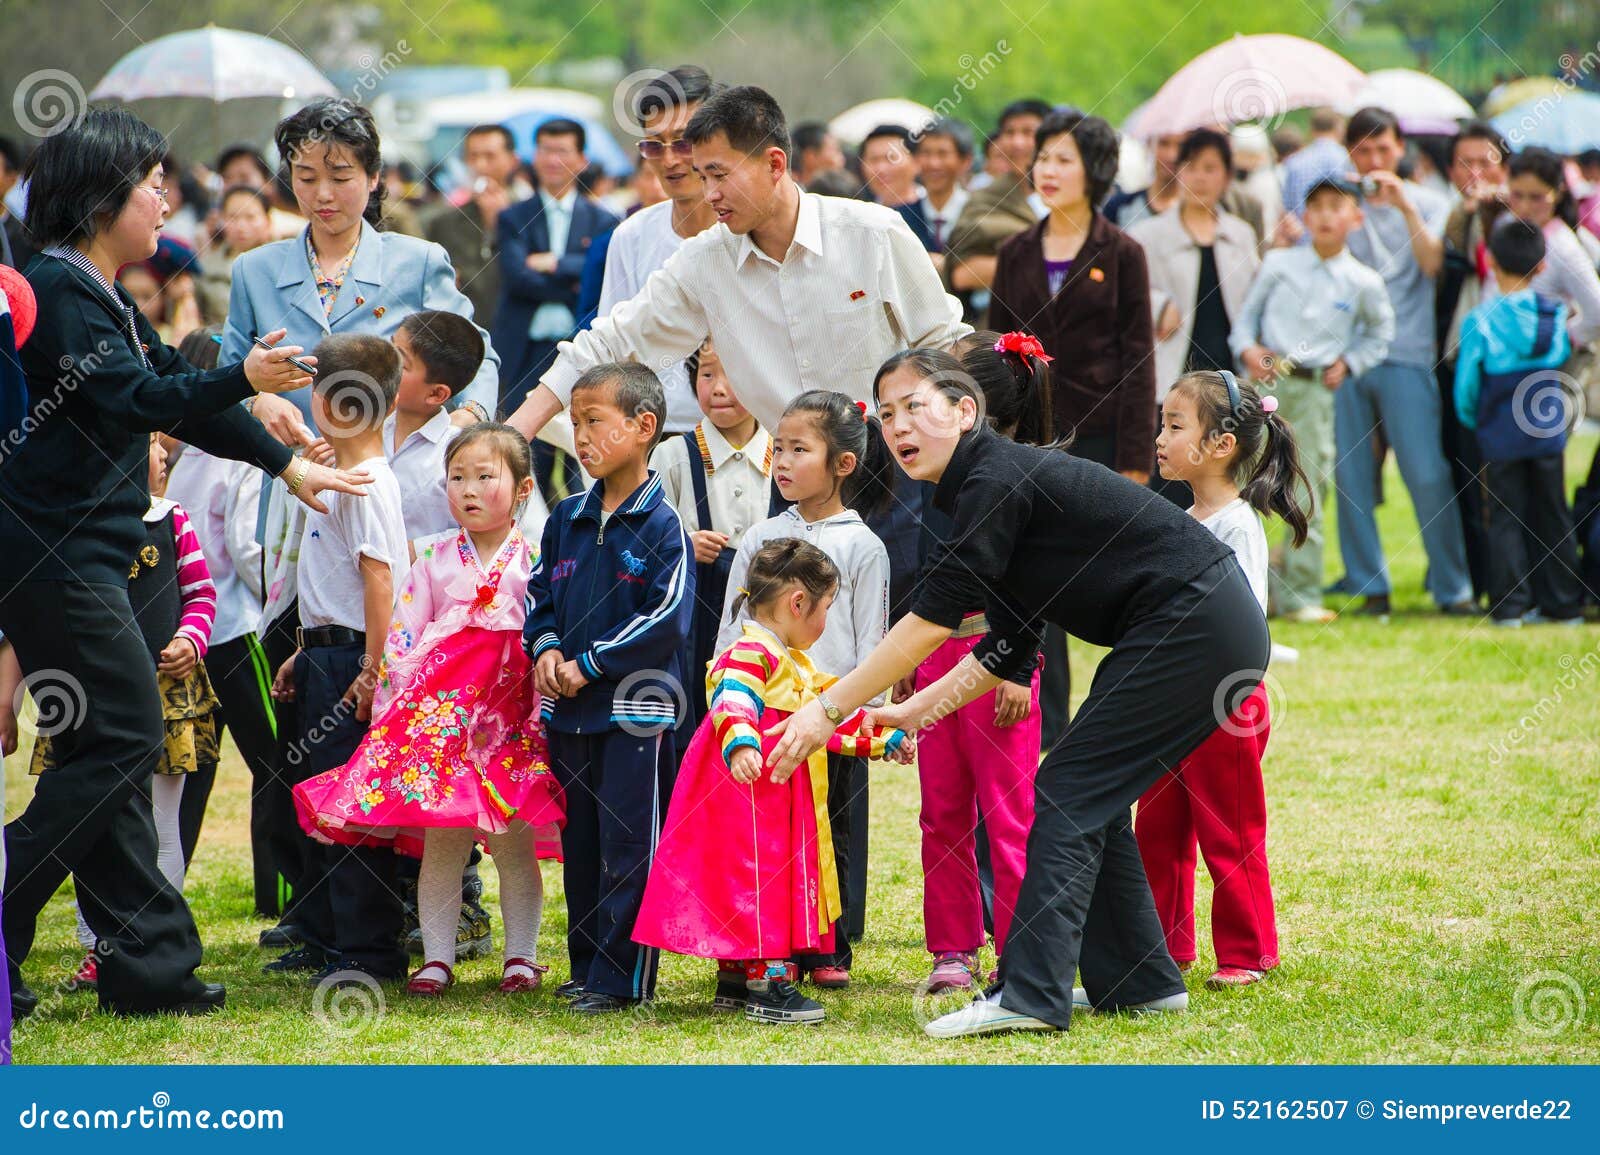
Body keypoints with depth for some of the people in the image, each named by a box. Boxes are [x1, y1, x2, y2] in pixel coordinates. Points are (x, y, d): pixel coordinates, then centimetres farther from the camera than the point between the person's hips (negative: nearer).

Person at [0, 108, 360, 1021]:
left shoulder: (104, 297, 19)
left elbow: (176, 393, 26)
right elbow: (130, 399, -21)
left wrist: (289, 467, 28)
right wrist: (244, 379, -28)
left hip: (80, 551, 10)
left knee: (114, 743, 8)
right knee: (125, 737, -10)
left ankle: (148, 961, 9)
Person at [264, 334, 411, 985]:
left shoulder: (369, 484, -16)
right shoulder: (338, 477, 15)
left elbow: (379, 577, -22)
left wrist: (372, 670, -24)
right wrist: (305, 652, 24)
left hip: (351, 659, -11)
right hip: (324, 656, 11)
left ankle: (366, 950, -4)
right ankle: (323, 940, 25)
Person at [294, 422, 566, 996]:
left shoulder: (536, 560, 5)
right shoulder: (433, 557, 9)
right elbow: (402, 637, 7)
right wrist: (389, 707, 0)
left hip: (515, 716, -1)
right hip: (439, 709, 1)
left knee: (514, 842, 3)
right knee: (441, 844, 0)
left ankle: (521, 954, 13)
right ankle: (437, 957, 7)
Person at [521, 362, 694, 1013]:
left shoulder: (661, 525, -9)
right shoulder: (567, 519, 11)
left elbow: (667, 617, -15)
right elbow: (538, 594, 17)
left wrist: (589, 664, -15)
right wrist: (546, 649, -4)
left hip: (636, 709, -7)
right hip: (568, 710, 7)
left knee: (628, 848, -4)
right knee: (580, 846, 12)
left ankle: (621, 979, 0)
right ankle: (585, 967, 21)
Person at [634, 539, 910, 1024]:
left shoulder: (796, 664, 21)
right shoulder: (750, 654, -15)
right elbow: (733, 703, -33)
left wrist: (883, 740, 36)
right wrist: (740, 746, -51)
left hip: (783, 799, 11)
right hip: (751, 786, -11)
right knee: (761, 878, -9)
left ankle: (733, 981, 21)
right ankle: (767, 985, -8)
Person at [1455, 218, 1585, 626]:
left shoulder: (1480, 320, -13)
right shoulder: (1557, 314, -4)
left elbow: (1466, 383, -8)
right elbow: (1563, 358, 8)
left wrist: (1471, 421, 11)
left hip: (1500, 435, -3)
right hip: (1548, 431, 3)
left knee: (1505, 519, 4)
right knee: (1553, 516, 11)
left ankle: (1509, 604, 1)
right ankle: (1563, 604, 15)